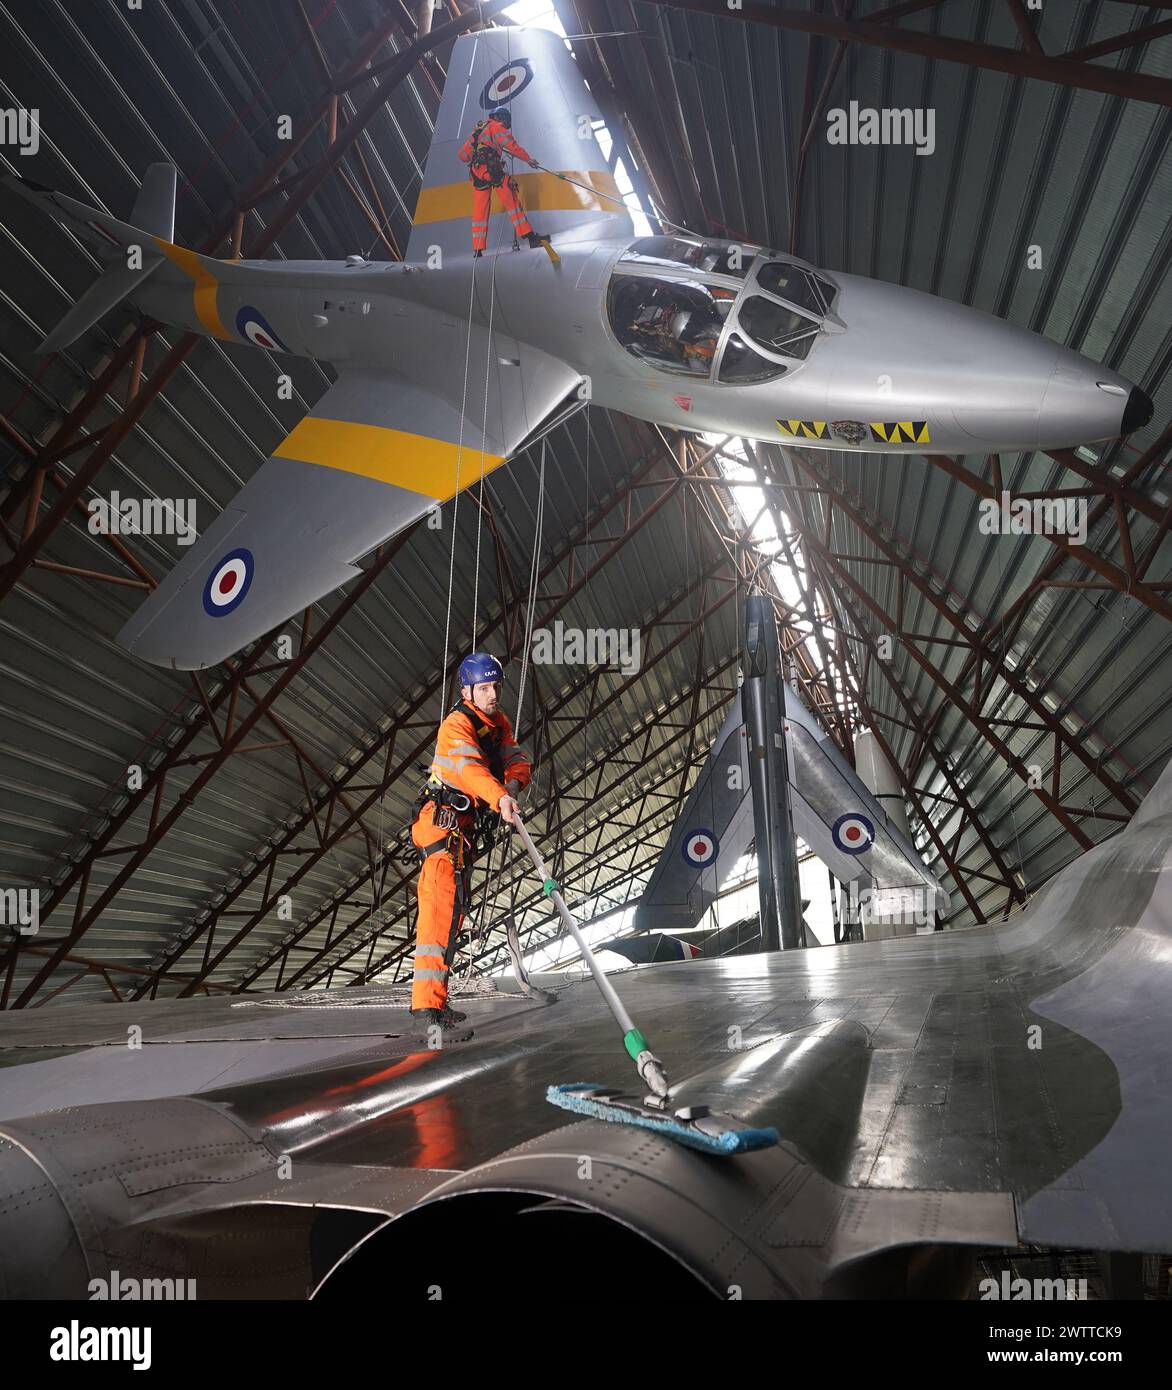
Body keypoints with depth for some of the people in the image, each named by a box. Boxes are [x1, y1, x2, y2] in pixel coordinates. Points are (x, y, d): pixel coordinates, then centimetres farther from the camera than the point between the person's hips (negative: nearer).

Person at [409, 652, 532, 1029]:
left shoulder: (498, 722, 10)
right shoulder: (457, 725, -17)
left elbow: (517, 760, 2)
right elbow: (469, 766, -35)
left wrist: (514, 783, -21)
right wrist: (500, 797, -51)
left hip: (465, 826, 10)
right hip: (442, 822, -9)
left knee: (454, 907, 16)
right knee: (441, 905, -18)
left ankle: (432, 998, 27)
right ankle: (428, 1000, -22)